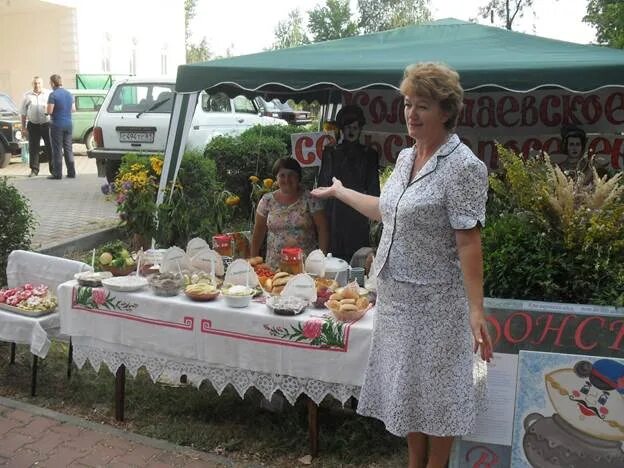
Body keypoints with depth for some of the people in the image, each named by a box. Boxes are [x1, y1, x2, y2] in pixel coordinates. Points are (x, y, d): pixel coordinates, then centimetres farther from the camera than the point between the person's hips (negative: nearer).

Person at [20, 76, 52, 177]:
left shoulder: (49, 94, 4)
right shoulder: (27, 96, 8)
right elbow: (23, 113, 10)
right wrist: (23, 128, 6)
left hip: (47, 124, -1)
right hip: (33, 126, 2)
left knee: (50, 147, 1)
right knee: (33, 148, 4)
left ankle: (53, 169, 7)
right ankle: (34, 170, 12)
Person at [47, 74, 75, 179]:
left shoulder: (53, 95, -12)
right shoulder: (69, 94, 8)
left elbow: (49, 111, -16)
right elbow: (73, 109, 15)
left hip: (57, 125, -6)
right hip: (68, 124, 6)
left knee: (57, 150, -1)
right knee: (68, 148, 11)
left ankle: (57, 174, 0)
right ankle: (71, 172, 11)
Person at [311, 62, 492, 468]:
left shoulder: (463, 167, -17)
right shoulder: (406, 157, 7)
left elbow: (469, 243, -21)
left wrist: (476, 310, -25)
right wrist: (340, 192, 33)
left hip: (435, 299, -8)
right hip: (396, 292, 8)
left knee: (437, 390, 8)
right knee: (406, 386, 19)